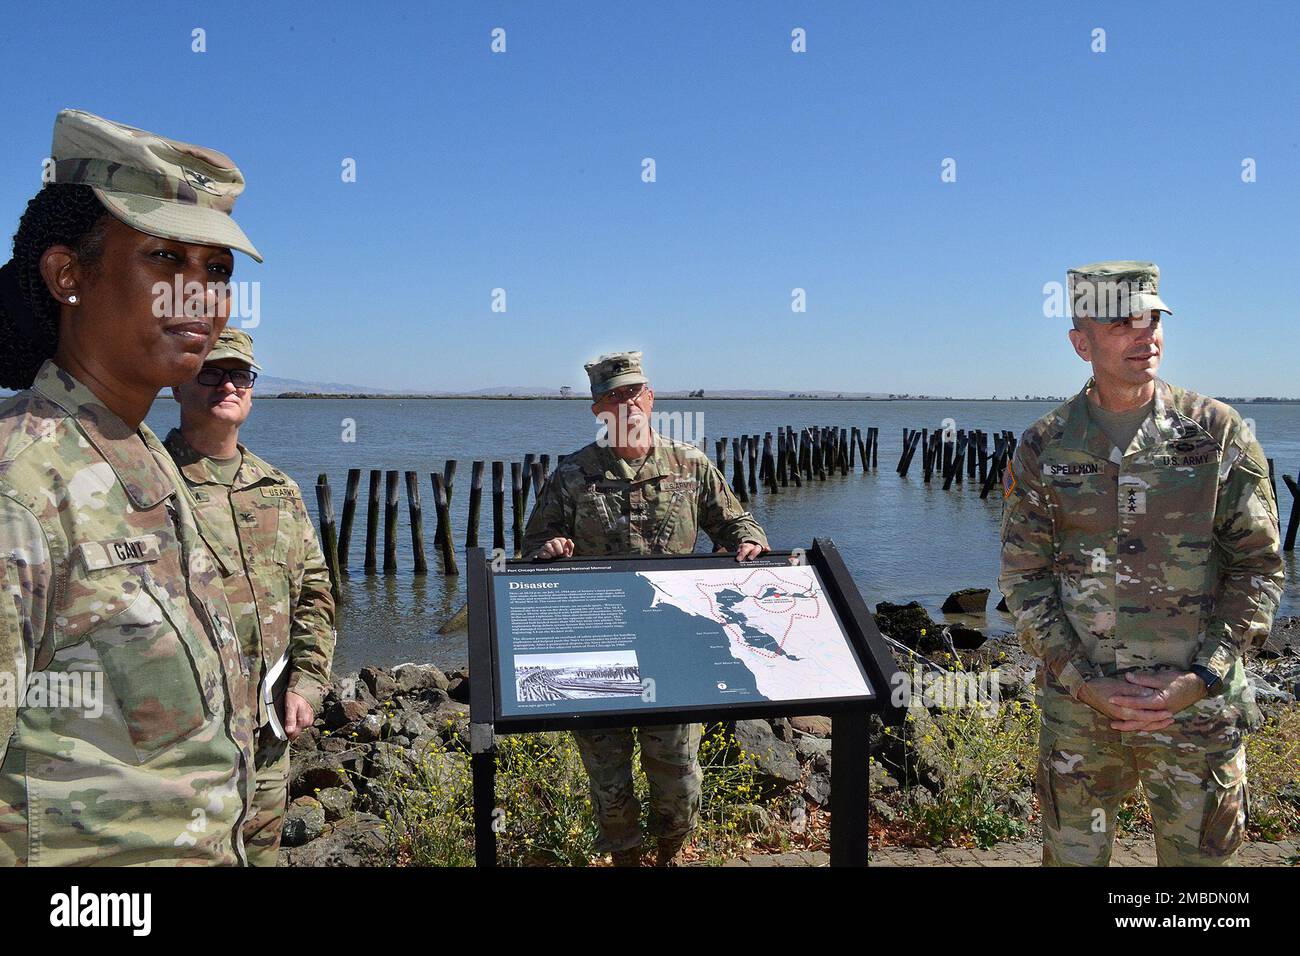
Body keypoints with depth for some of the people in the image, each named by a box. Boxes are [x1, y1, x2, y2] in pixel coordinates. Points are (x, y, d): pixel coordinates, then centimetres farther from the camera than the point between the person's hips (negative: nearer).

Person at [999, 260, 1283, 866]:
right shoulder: (1044, 449, -1)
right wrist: (1086, 682, -10)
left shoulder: (1219, 433, -3)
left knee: (1198, 853, 14)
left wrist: (1201, 677, -12)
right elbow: (1023, 579, 0)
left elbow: (1258, 565, -1)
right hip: (1078, 709, 1)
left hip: (1200, 705, 0)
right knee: (1073, 853, 14)